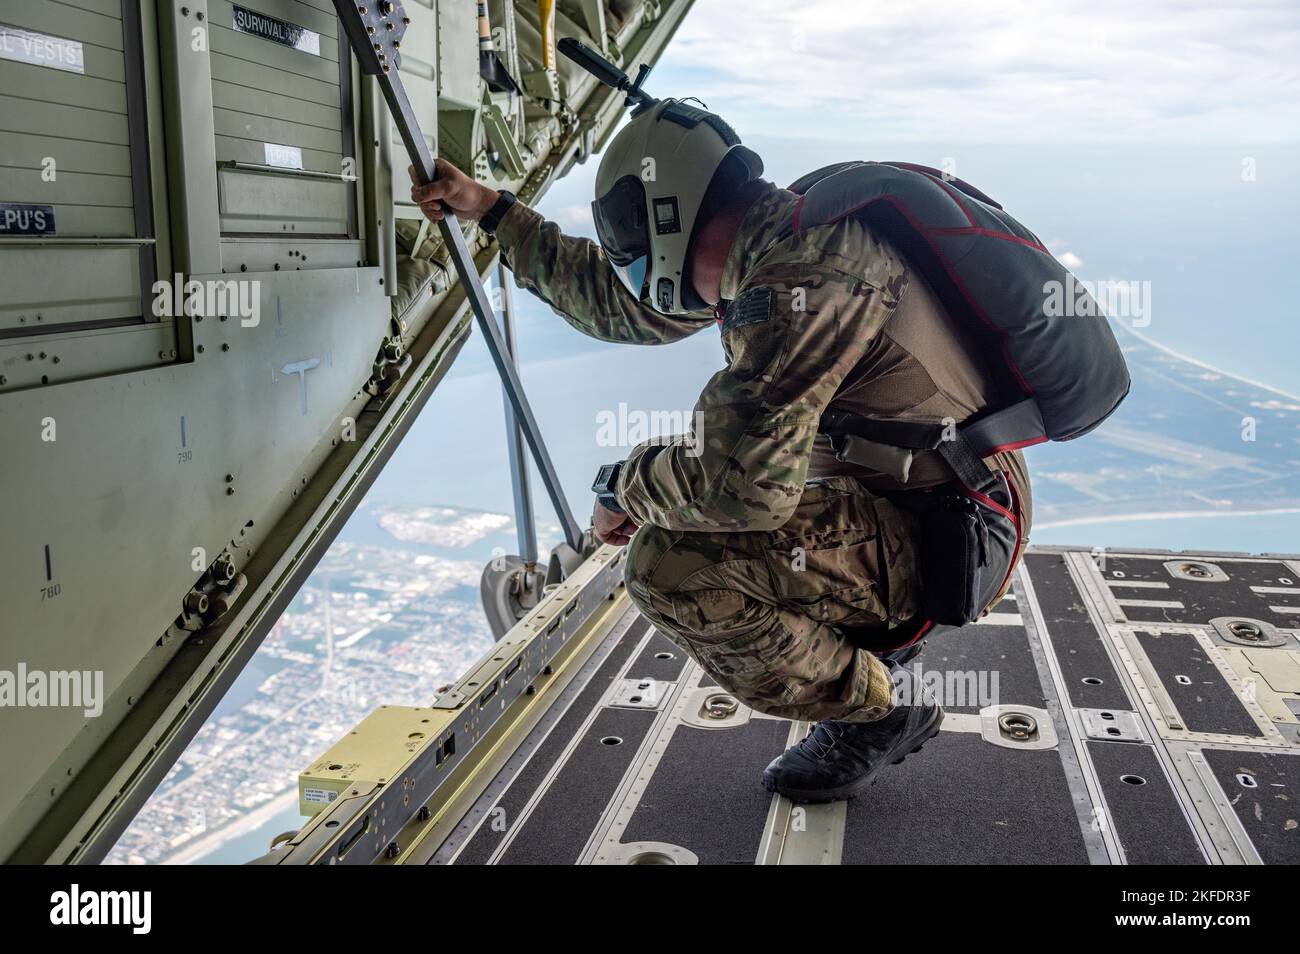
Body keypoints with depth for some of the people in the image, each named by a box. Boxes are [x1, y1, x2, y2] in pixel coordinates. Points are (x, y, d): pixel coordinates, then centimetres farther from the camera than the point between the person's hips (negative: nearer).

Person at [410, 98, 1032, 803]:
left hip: (950, 537, -10)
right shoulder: (774, 242, 6)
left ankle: (878, 704, -1)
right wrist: (492, 210, 22)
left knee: (673, 567, -24)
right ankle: (882, 694, 18)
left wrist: (624, 485, -11)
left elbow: (740, 479, -32)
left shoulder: (802, 277, -25)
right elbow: (624, 303, 18)